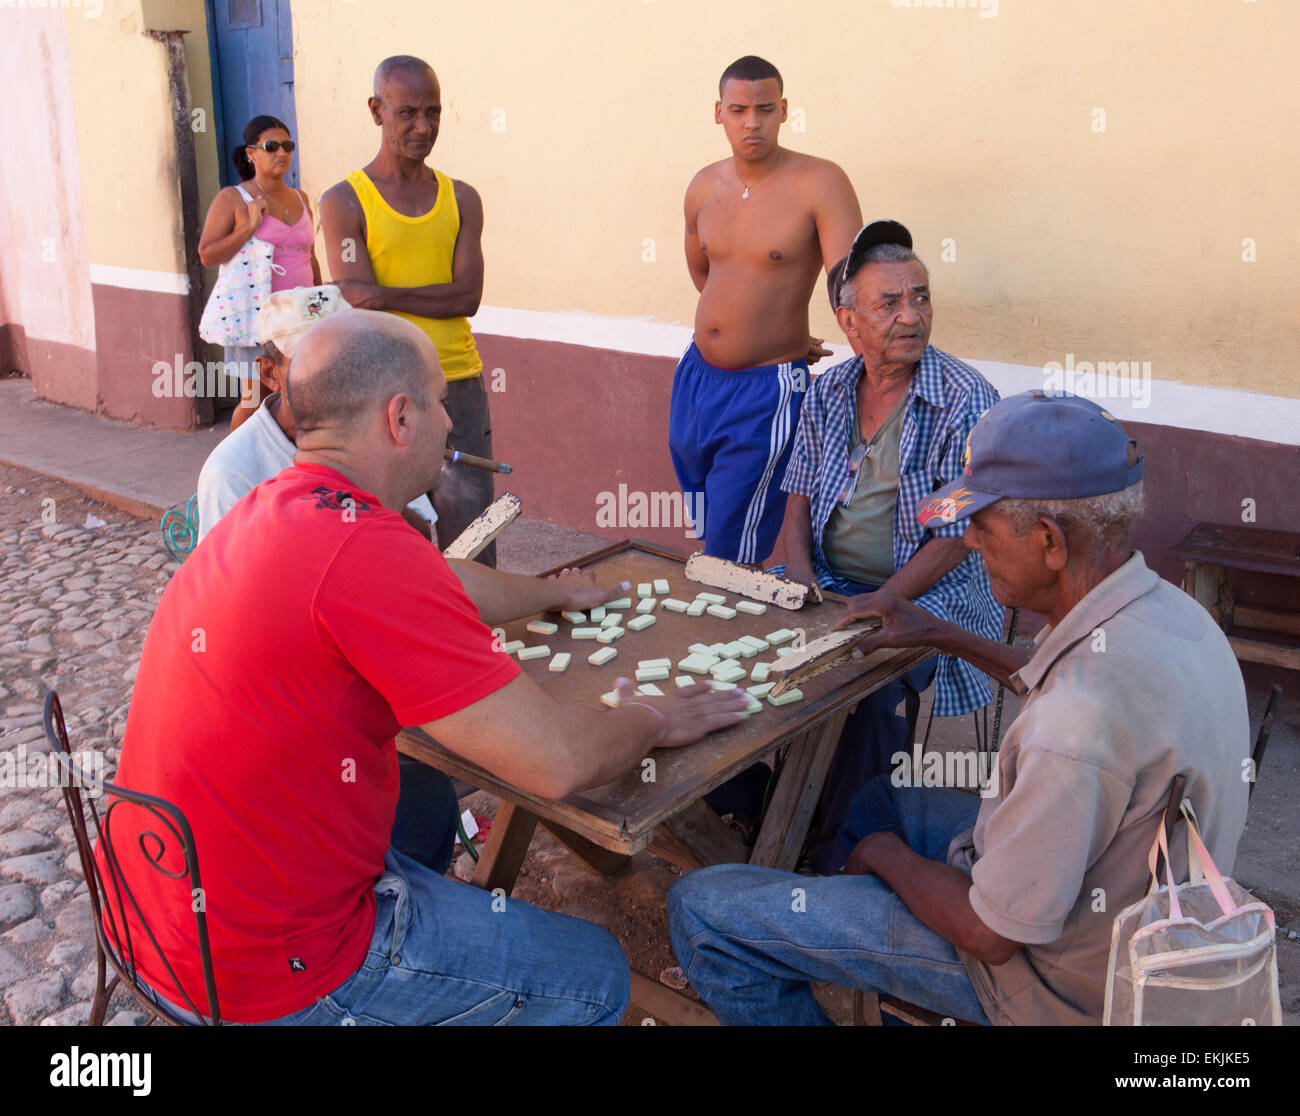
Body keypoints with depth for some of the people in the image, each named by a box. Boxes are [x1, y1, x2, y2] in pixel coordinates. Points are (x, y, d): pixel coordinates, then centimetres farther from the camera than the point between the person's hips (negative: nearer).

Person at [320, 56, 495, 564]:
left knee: (471, 542, 4)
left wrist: (388, 297, -12)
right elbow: (358, 305, -9)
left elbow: (468, 297, -2)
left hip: (459, 385, 3)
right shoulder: (344, 203, 0)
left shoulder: (462, 199, 11)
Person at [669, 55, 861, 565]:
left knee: (732, 558, -3)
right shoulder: (704, 187, 5)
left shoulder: (820, 183, -14)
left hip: (764, 392, -6)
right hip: (695, 377, 6)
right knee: (706, 538, 19)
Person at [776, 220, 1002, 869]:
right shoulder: (829, 392, 5)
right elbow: (801, 492, 13)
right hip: (830, 580, 5)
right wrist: (800, 572, -5)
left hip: (929, 594, -5)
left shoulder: (967, 402, -13)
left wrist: (876, 606, -21)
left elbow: (957, 535, -15)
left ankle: (838, 843, -10)